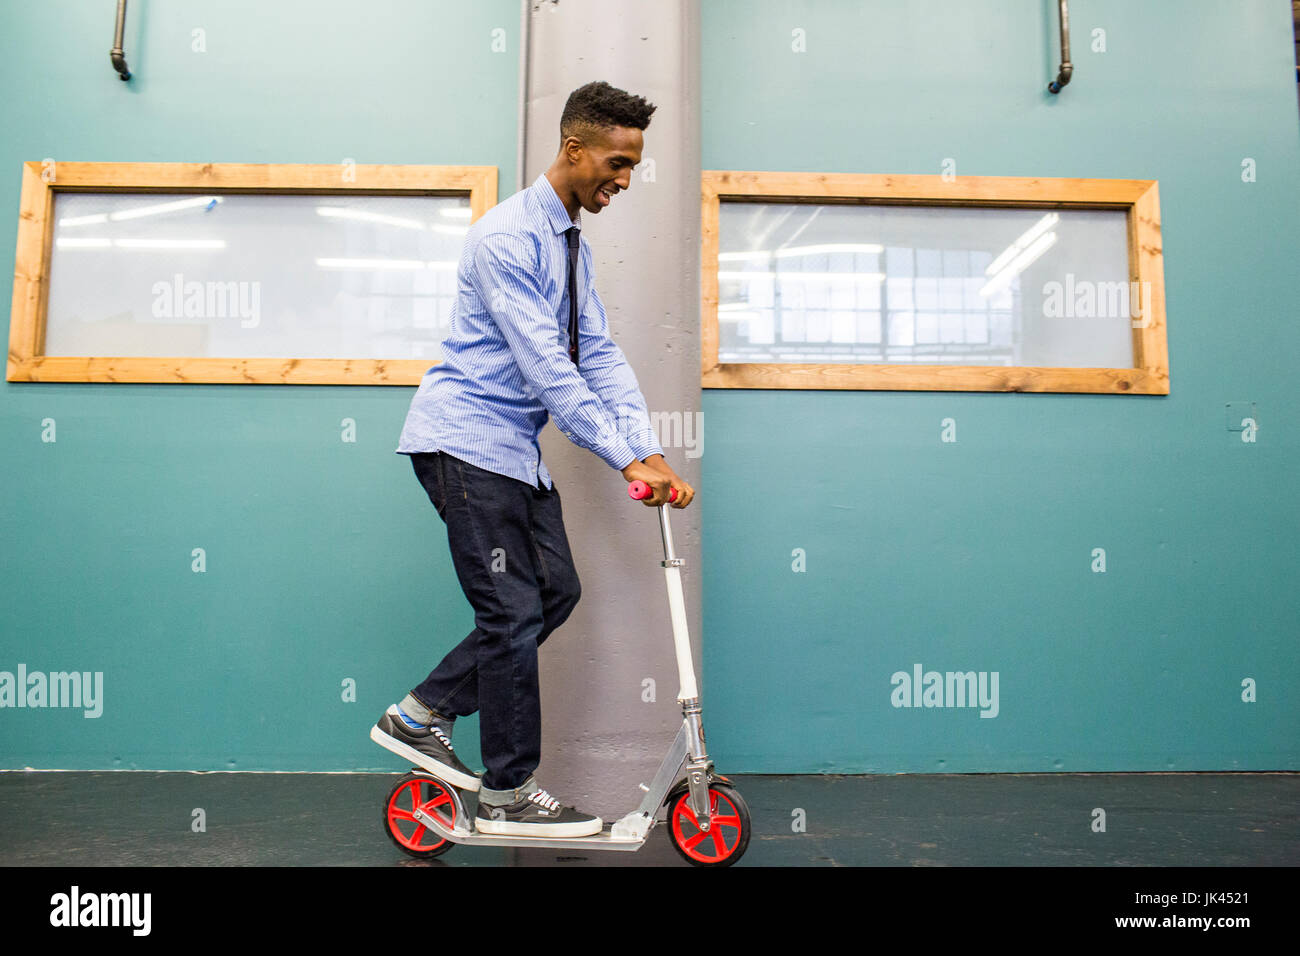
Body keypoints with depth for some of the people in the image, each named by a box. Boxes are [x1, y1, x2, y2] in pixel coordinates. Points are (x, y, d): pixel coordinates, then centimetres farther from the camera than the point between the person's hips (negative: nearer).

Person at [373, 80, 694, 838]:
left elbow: (600, 355, 6)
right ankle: (508, 795, 10)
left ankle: (422, 714, 21)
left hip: (516, 447, 9)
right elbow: (546, 366, -23)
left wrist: (651, 449, -5)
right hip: (466, 441, -9)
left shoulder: (575, 243, 13)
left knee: (557, 591, 8)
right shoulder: (508, 236, -16)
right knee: (514, 613, -6)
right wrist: (627, 459, -23)